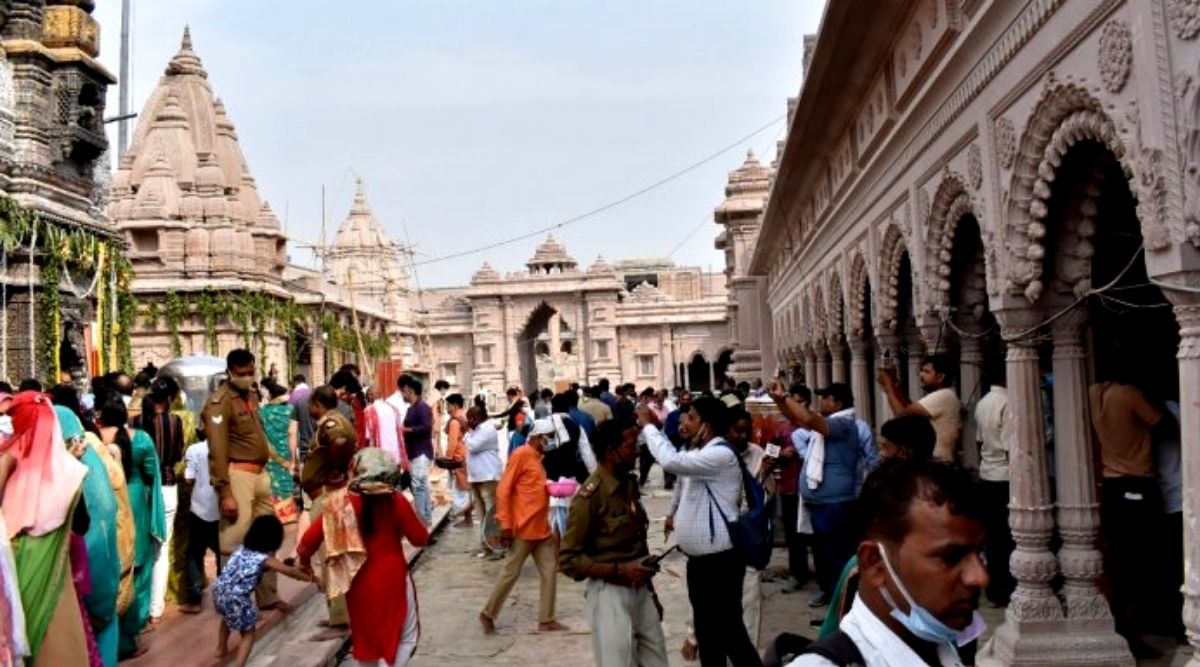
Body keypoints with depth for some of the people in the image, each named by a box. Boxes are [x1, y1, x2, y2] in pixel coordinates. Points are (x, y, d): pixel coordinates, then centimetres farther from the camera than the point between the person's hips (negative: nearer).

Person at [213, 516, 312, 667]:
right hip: (236, 599, -6)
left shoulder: (241, 548, 9)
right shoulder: (265, 558, -7)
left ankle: (221, 650, 53)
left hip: (219, 591, 7)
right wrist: (310, 577, 11)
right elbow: (290, 571, -4)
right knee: (248, 633, 13)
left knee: (228, 618, 37)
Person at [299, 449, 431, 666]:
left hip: (359, 582, 3)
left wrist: (305, 560, 13)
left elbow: (309, 539, -7)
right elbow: (420, 538, -5)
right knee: (405, 636, 10)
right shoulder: (396, 501, -12)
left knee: (365, 637, 21)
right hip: (392, 579, -3)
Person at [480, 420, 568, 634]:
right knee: (511, 573, 2)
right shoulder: (521, 454, -12)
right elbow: (503, 490, -16)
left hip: (541, 528, 8)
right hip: (523, 528, -8)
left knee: (550, 571, 6)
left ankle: (546, 620, 13)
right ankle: (488, 614, 17)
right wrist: (505, 524, -19)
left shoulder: (537, 458, 13)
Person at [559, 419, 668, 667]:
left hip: (640, 590, 8)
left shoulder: (629, 484, 7)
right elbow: (568, 559, -17)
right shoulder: (590, 496, -18)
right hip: (610, 594, -7)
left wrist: (650, 587, 17)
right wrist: (619, 570, -22)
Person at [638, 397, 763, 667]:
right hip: (699, 558, 10)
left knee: (730, 631, -2)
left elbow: (671, 460, -31)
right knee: (707, 630, 18)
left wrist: (648, 425, -19)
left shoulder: (721, 454, -20)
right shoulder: (701, 454, 12)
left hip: (720, 559, -10)